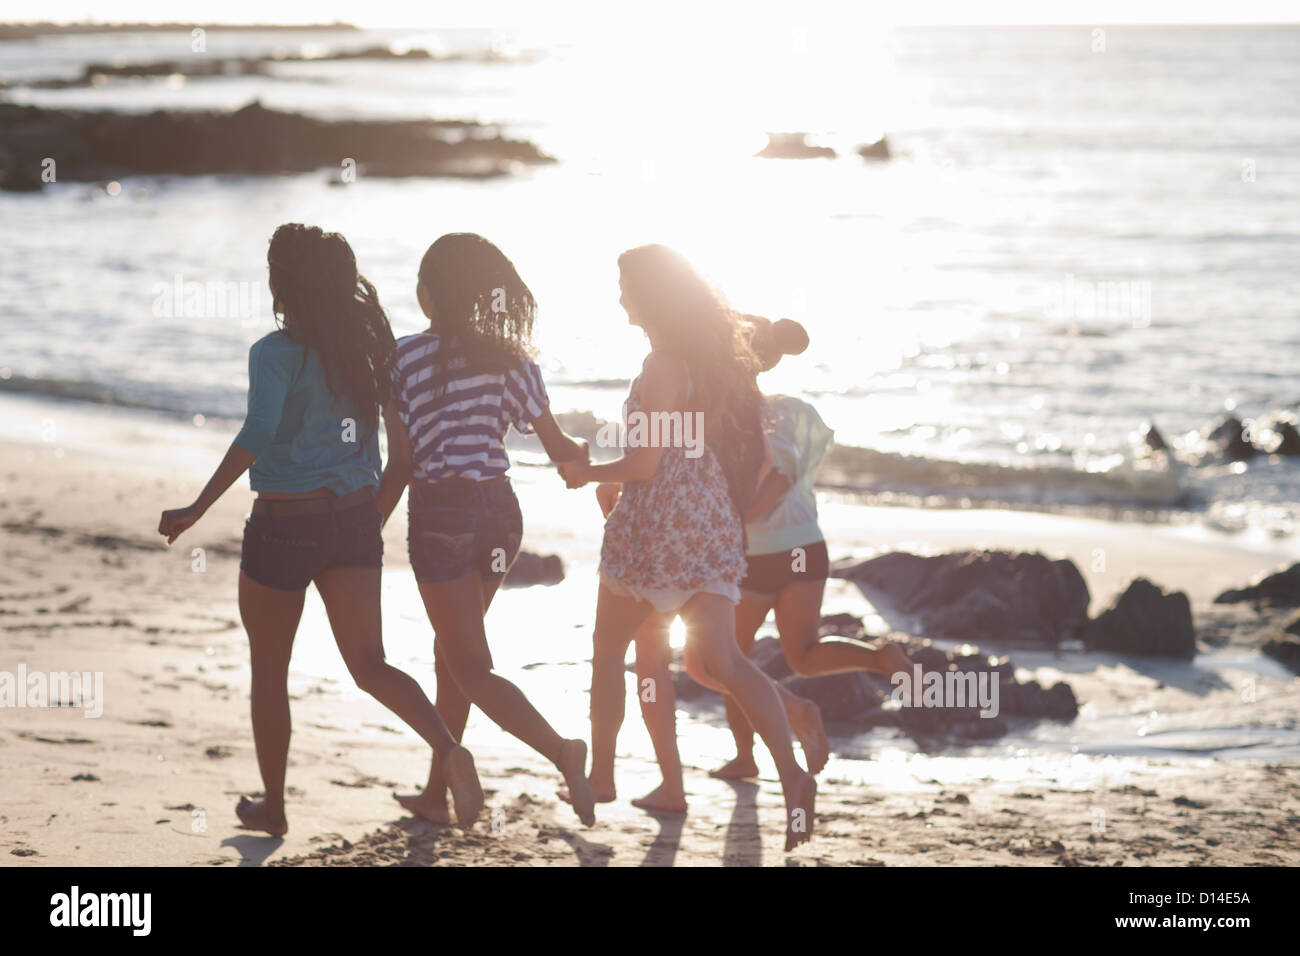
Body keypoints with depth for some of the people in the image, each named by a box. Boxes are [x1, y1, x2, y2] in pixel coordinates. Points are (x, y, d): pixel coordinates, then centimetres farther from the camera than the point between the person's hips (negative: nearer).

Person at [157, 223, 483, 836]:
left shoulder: (277, 352, -14)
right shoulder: (368, 345, 5)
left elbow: (258, 433, -28)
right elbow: (408, 435, 12)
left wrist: (198, 509, -31)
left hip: (283, 526, -5)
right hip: (353, 521, 5)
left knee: (268, 672, 15)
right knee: (370, 668, 1)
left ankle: (272, 806, 27)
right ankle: (448, 750, -25)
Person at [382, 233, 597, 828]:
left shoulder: (404, 357, -8)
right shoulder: (509, 358, 3)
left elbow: (399, 465, -9)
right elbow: (558, 449, 4)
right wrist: (586, 452, 27)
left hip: (440, 513, -5)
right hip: (500, 509, 5)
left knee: (470, 667, -3)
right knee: (452, 651, 20)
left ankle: (560, 750, -26)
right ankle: (436, 793, 25)